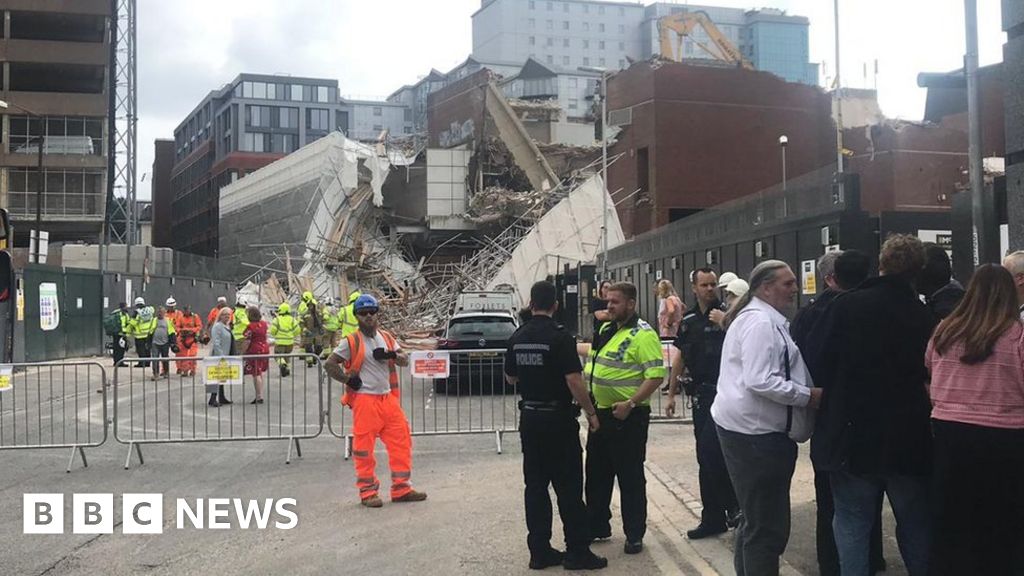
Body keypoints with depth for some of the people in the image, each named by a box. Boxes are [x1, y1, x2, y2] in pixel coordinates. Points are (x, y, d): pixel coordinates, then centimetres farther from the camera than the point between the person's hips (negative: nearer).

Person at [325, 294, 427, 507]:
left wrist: (392, 355, -6)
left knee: (401, 441, 4)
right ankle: (367, 493, 8)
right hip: (365, 401, -5)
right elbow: (329, 365, -5)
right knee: (364, 448, -2)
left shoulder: (387, 338, 13)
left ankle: (401, 489, 12)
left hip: (388, 398, 6)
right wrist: (349, 380, -9)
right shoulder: (351, 342, -4)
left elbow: (405, 361, 13)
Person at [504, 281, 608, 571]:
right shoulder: (560, 337, -15)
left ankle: (540, 551, 13)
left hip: (529, 417, 6)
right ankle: (577, 552, 5)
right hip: (558, 419, -6)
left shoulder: (517, 338, 4)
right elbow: (574, 381, -19)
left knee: (535, 485, 9)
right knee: (568, 487, 1)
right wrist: (591, 412, -9)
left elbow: (511, 378, 15)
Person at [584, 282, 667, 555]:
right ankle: (597, 526, 30)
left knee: (630, 478, 2)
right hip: (600, 413, 8)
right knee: (596, 473, 17)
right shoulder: (606, 329, 12)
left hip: (627, 417, -8)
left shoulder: (643, 334, -14)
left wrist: (630, 404, -25)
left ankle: (634, 535, 13)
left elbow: (656, 375, -21)